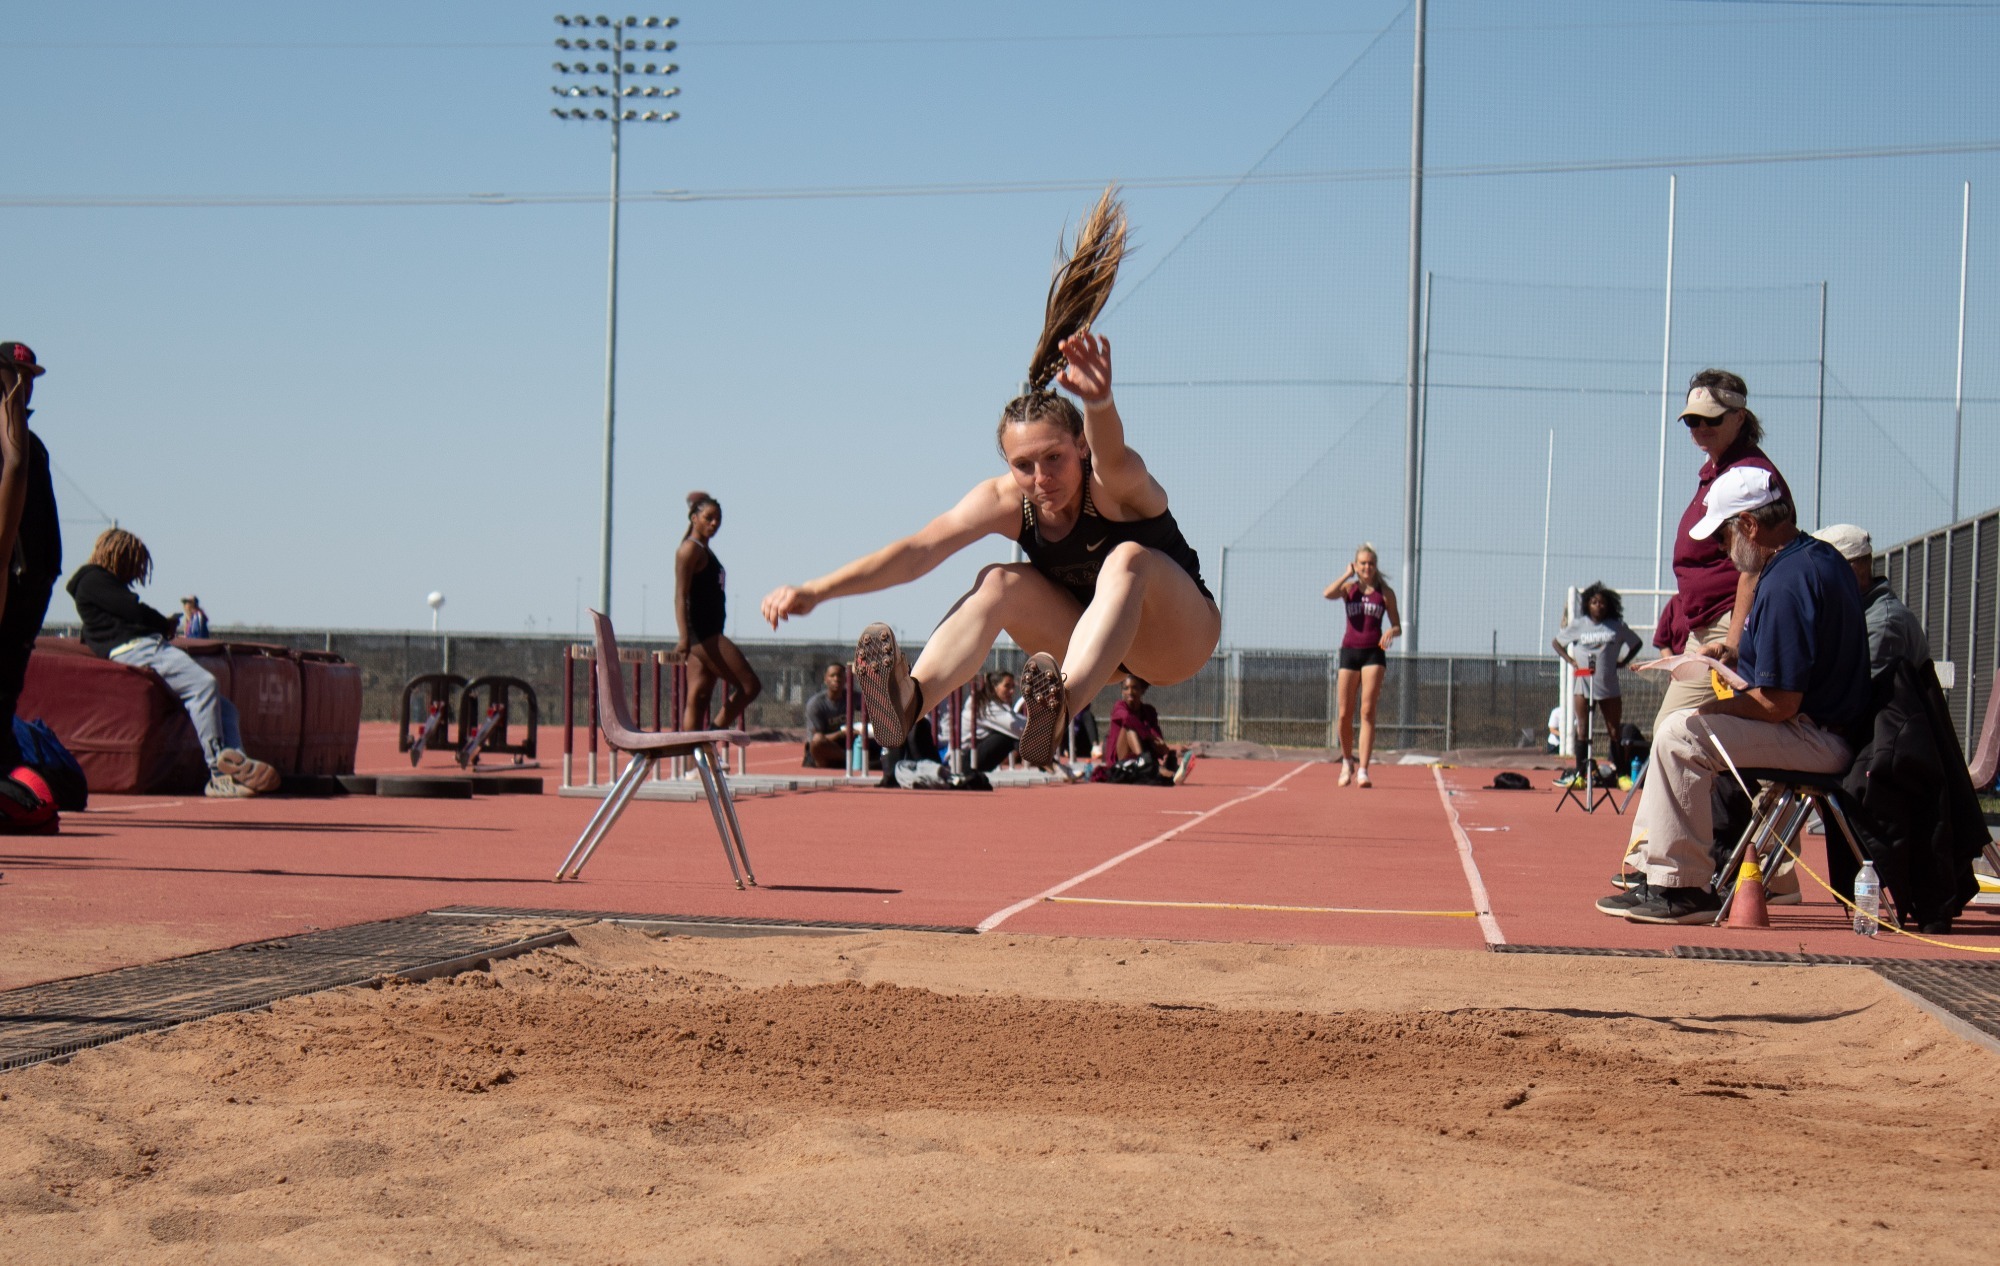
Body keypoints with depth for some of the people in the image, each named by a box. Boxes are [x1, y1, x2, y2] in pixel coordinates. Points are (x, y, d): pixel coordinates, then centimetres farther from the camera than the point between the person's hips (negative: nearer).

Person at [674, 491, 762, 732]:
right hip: (701, 634, -9)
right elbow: (681, 596, -17)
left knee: (698, 698, 5)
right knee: (750, 685, -11)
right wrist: (684, 637, -27)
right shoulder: (690, 550, -8)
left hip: (709, 635, 9)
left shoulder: (705, 551, 20)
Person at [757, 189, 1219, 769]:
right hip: (1093, 637, 5)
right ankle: (910, 698, -46)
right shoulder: (1004, 499, -15)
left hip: (1177, 637, -5)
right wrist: (815, 590, -39)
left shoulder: (1115, 484, -27)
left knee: (1128, 559, -36)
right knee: (1002, 582, -22)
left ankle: (1061, 708, -62)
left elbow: (1112, 457, -52)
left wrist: (1099, 402, -77)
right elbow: (920, 548, -26)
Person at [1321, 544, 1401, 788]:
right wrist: (1347, 574, -7)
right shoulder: (1349, 588, 6)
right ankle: (1347, 761, 26)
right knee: (1345, 713, 3)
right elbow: (1328, 594, -16)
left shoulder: (1385, 593, 5)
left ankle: (1363, 770, -15)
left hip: (1374, 652, -1)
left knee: (1368, 711, -12)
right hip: (1350, 651, 1)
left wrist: (1391, 632, -15)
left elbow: (1397, 626, 8)